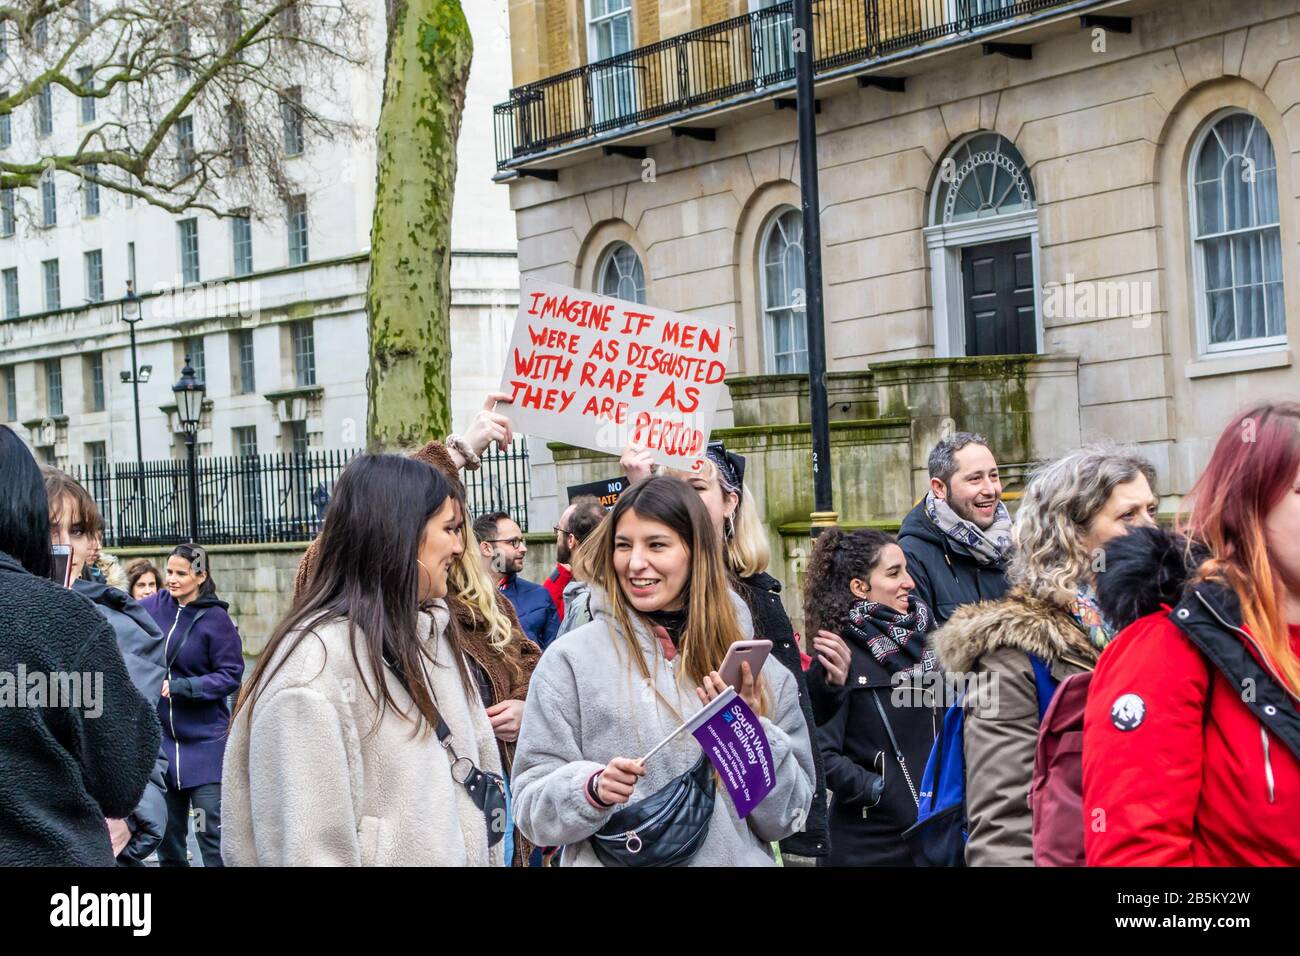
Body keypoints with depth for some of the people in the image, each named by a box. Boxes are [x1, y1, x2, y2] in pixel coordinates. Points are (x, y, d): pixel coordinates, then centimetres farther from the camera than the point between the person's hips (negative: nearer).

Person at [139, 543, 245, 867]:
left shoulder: (216, 619, -12)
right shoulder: (154, 606, 0)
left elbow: (231, 676, -12)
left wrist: (179, 686, -20)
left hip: (205, 742, -4)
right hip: (160, 737, 5)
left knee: (211, 829, -7)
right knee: (166, 828, 12)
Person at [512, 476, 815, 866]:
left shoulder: (753, 665, -2)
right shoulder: (571, 660, -8)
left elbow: (785, 819, -2)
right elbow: (532, 808, -8)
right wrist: (591, 789, -25)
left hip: (736, 858, 2)